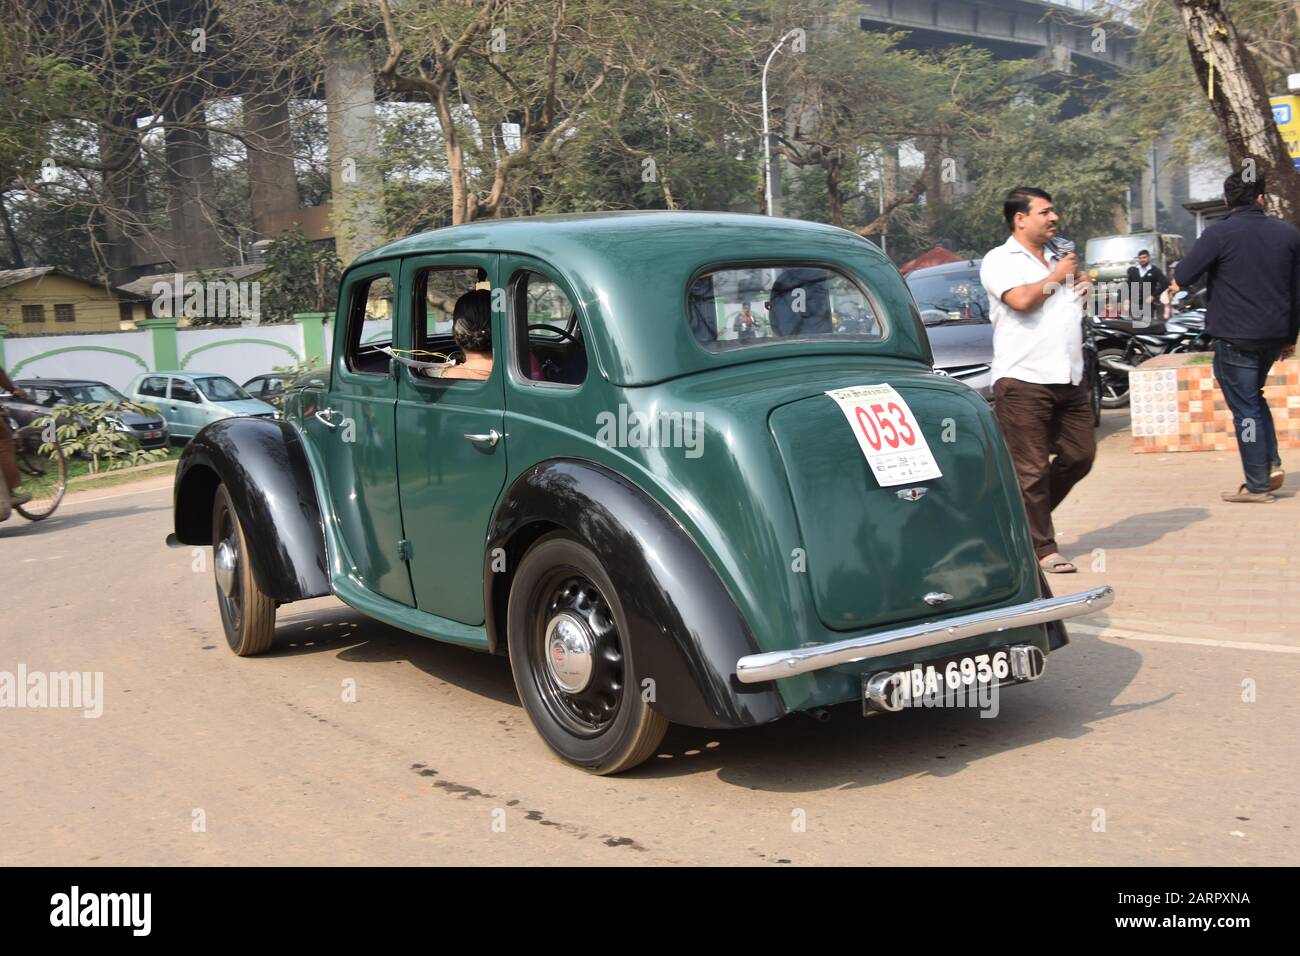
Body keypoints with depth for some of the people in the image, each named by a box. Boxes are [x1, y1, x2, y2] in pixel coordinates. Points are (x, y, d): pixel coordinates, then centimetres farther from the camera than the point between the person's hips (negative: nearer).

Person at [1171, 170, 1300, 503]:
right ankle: (1272, 464, 13)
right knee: (1254, 397, 24)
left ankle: (1257, 486, 2)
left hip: (1235, 336, -5)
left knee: (1245, 407, 0)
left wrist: (1174, 285, 15)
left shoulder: (1219, 233, -11)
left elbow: (1182, 276, -9)